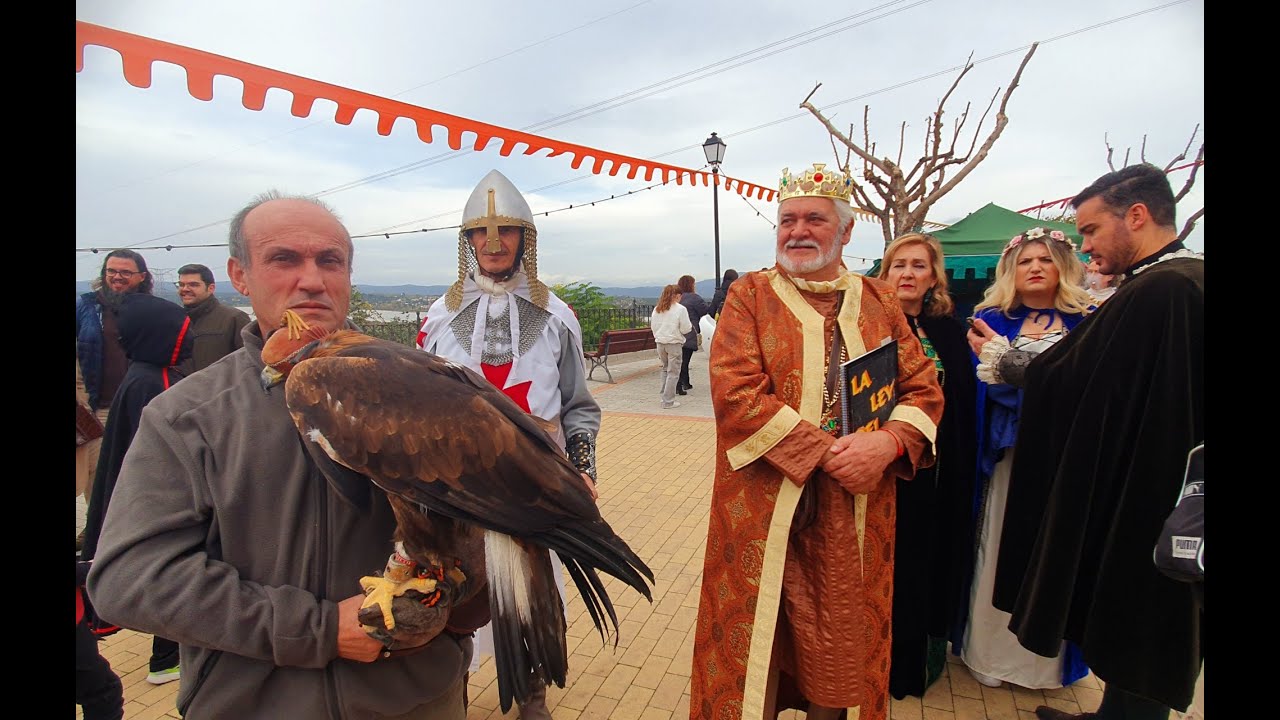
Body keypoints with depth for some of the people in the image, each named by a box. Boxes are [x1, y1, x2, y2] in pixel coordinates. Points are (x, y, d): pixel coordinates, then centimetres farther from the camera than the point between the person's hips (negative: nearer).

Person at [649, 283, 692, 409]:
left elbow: (653, 326, 11)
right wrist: (690, 324, 11)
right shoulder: (680, 309, -10)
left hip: (660, 342, 5)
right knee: (673, 372, 2)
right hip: (674, 343, -5)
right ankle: (668, 401, 1)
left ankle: (664, 395, 23)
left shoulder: (657, 309, 5)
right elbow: (685, 329, -9)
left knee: (665, 369, 20)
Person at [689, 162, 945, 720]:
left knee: (840, 649, 15)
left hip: (855, 512, 3)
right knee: (758, 644, 9)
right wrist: (824, 452, -18)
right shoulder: (750, 295, -2)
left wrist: (887, 443, -15)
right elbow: (735, 391, -14)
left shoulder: (879, 302, 8)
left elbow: (923, 389, 6)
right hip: (764, 510, -2)